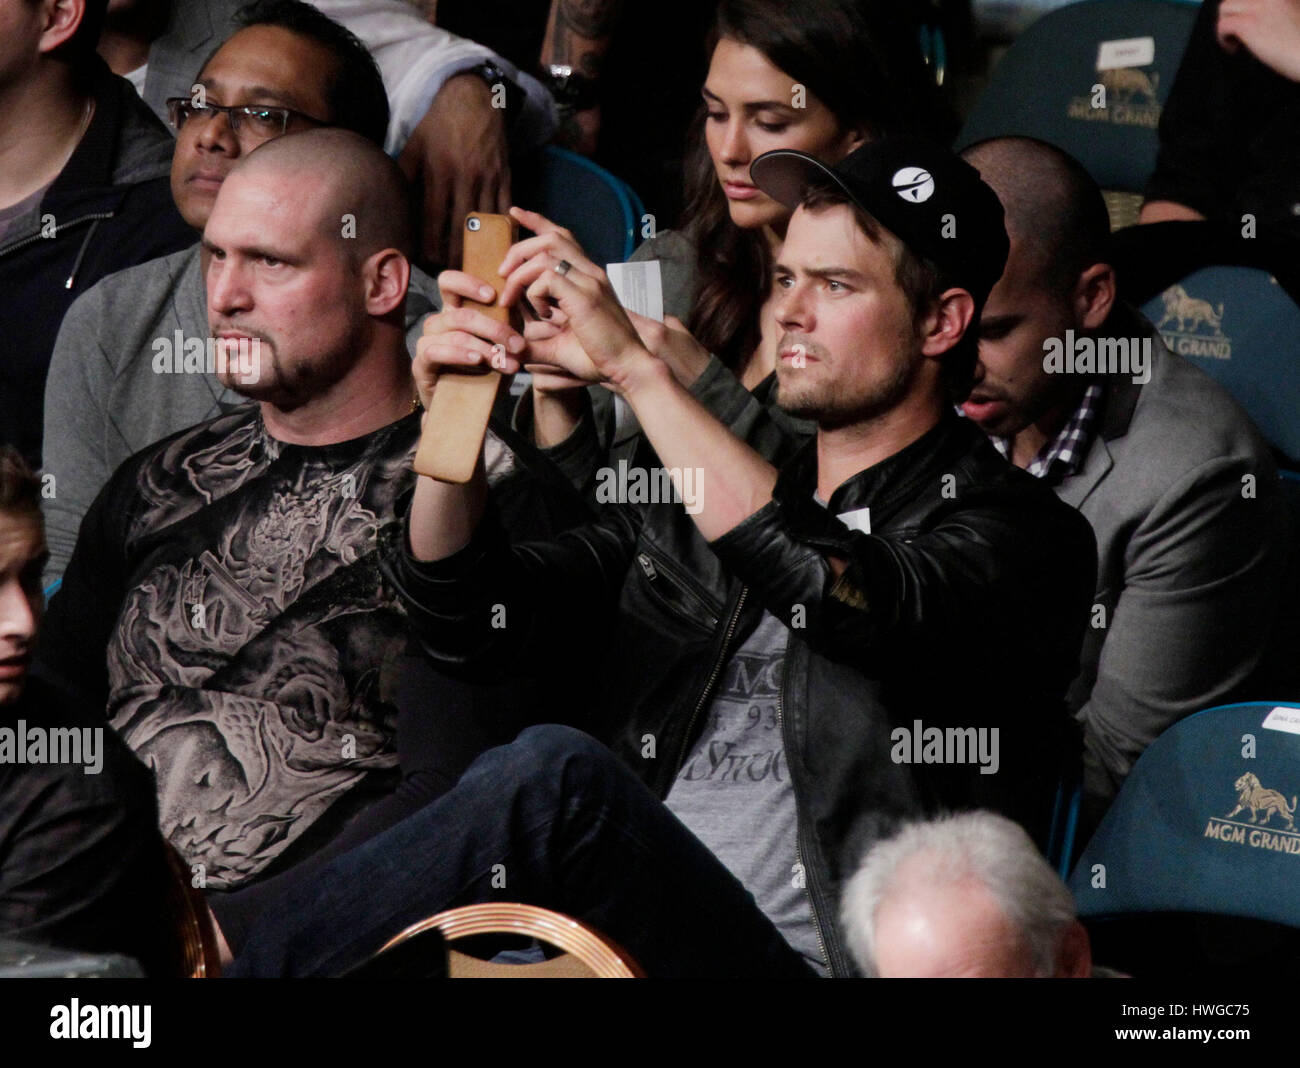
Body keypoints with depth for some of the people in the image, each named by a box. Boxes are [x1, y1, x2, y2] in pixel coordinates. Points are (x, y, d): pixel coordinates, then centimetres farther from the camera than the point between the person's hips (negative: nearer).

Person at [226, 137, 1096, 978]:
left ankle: (260, 971, -21)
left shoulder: (1022, 532, 5)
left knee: (553, 772, -30)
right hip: (607, 942, 6)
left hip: (790, 961, -6)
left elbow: (848, 598, -18)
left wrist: (636, 366, -16)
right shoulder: (709, 491, 26)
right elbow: (476, 621, 20)